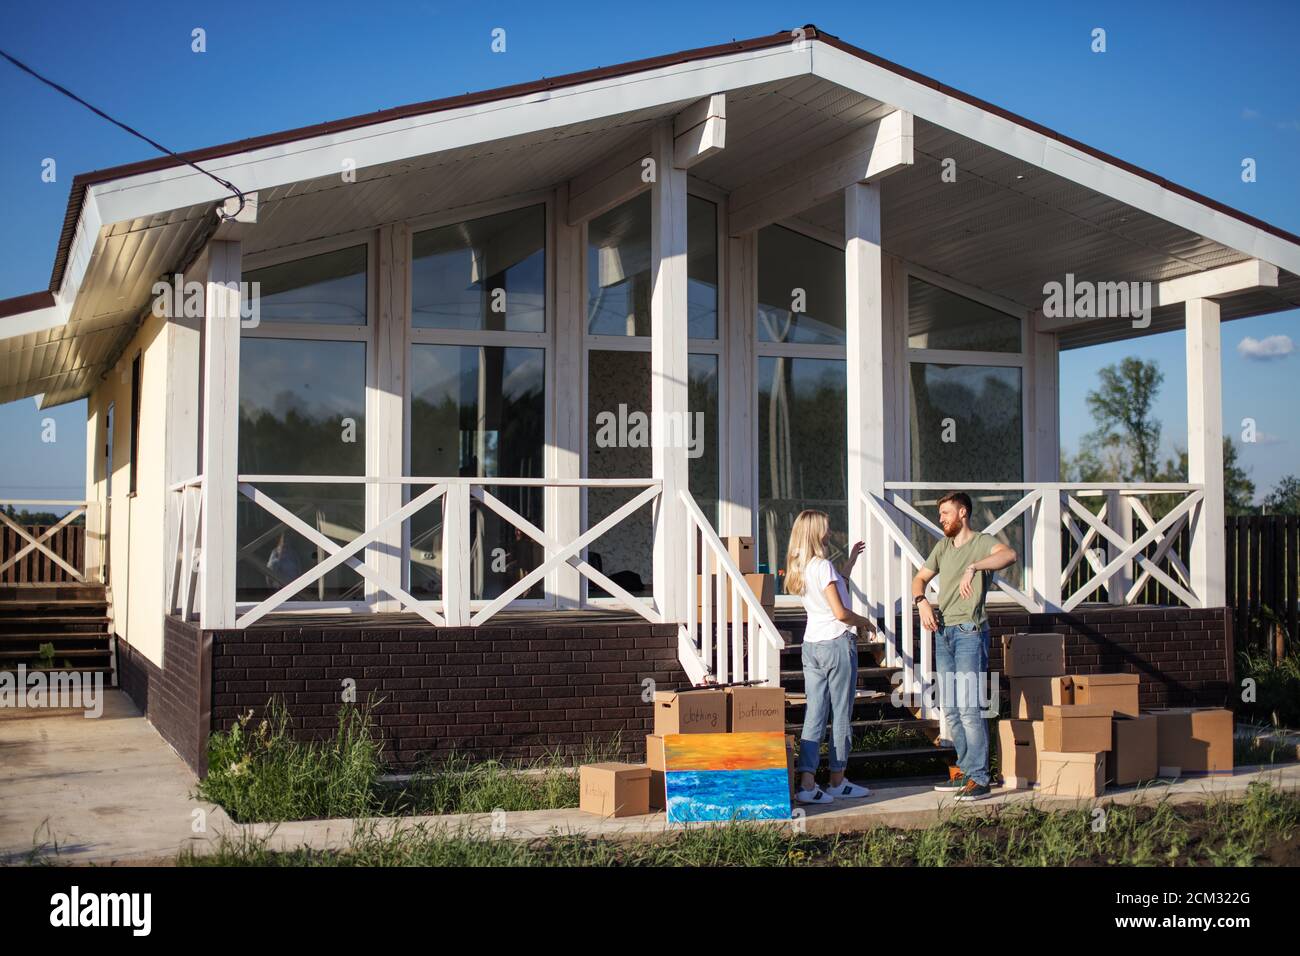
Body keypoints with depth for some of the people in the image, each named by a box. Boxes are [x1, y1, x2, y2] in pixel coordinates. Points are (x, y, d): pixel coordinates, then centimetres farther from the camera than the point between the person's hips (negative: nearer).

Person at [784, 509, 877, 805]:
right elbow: (840, 612, -17)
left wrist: (850, 561, 28)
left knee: (814, 715, 4)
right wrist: (865, 622, 0)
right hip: (837, 644, -7)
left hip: (811, 645, 8)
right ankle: (837, 782, 14)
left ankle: (807, 783, -4)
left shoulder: (800, 567, 10)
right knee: (841, 716, 5)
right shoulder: (823, 566, -15)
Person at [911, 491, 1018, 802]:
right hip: (943, 632, 8)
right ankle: (965, 770, 20)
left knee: (969, 708, -12)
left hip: (969, 632, -8)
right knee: (950, 709, 11)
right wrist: (921, 601, 2)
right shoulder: (943, 547, 17)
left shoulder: (982, 542, -6)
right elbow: (920, 578, 23)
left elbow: (1009, 555, -28)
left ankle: (979, 779, -9)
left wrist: (972, 568, -38)